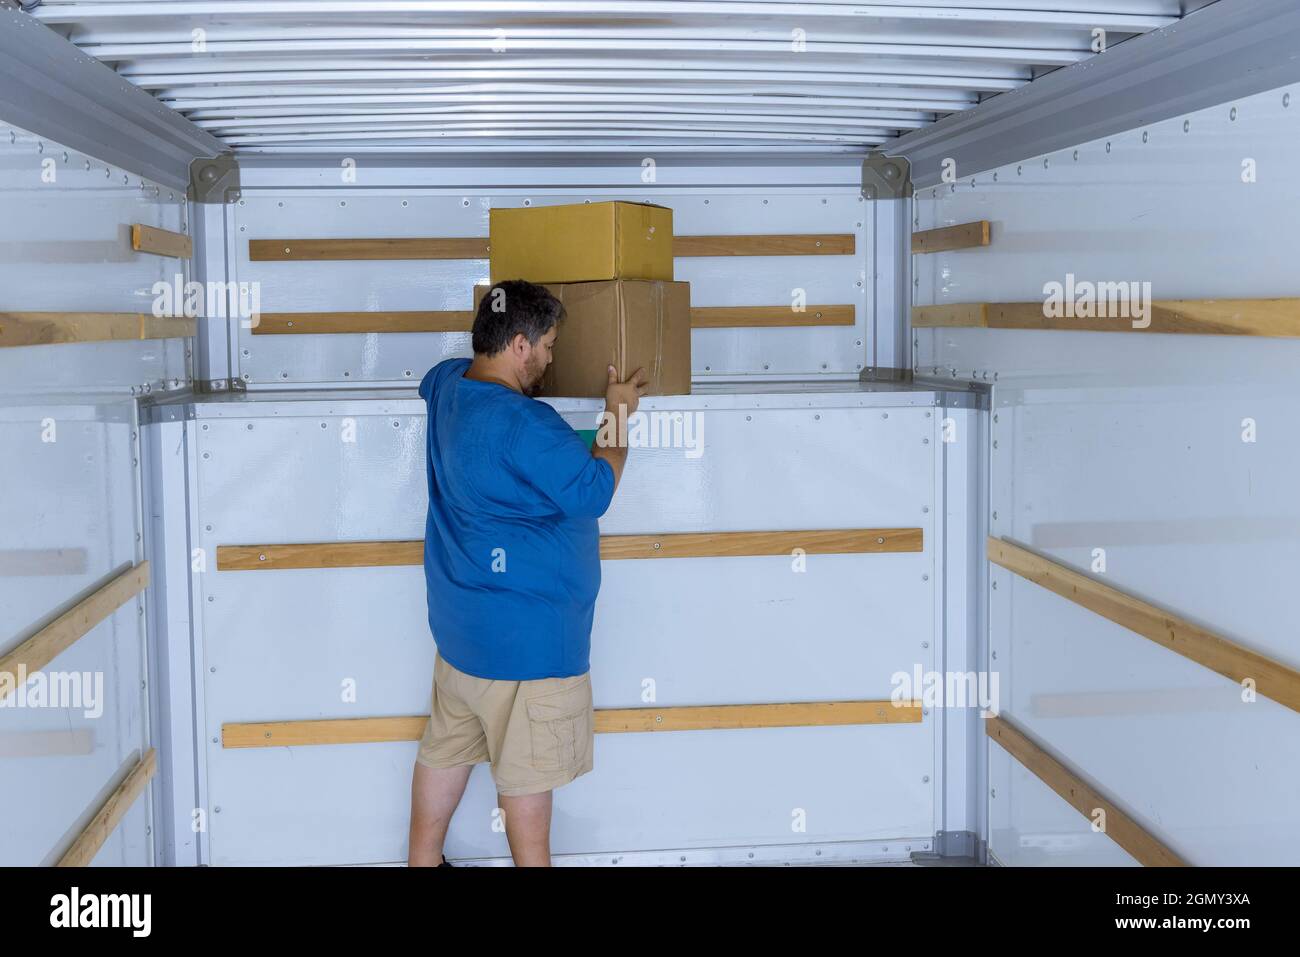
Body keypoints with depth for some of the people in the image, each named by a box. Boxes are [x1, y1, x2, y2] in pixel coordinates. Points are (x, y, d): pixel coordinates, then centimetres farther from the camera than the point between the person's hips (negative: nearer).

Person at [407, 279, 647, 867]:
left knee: (447, 744, 19)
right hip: (525, 631, -9)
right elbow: (594, 491, -16)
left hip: (459, 617, 9)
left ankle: (423, 860, 30)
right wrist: (618, 415, -4)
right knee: (528, 769, 5)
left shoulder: (445, 383, 2)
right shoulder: (524, 424, -25)